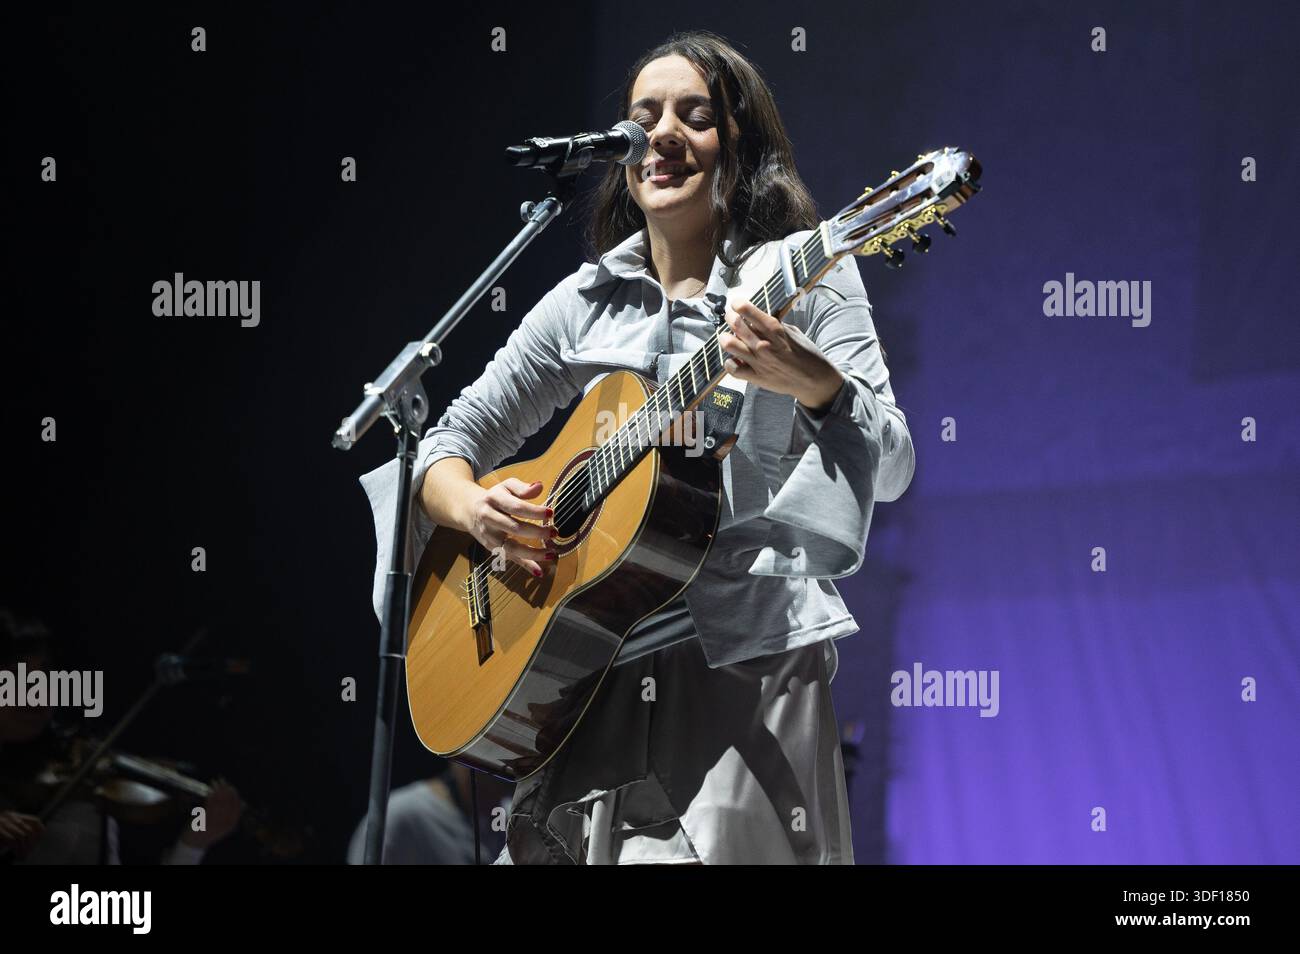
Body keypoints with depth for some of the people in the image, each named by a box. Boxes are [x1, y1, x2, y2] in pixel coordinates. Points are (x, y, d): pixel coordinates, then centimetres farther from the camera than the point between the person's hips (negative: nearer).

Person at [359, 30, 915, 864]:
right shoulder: (587, 302, 14)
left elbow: (891, 472, -6)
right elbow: (451, 439, 19)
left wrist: (813, 382, -25)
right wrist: (473, 508, -4)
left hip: (745, 668, -4)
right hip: (599, 676, 4)